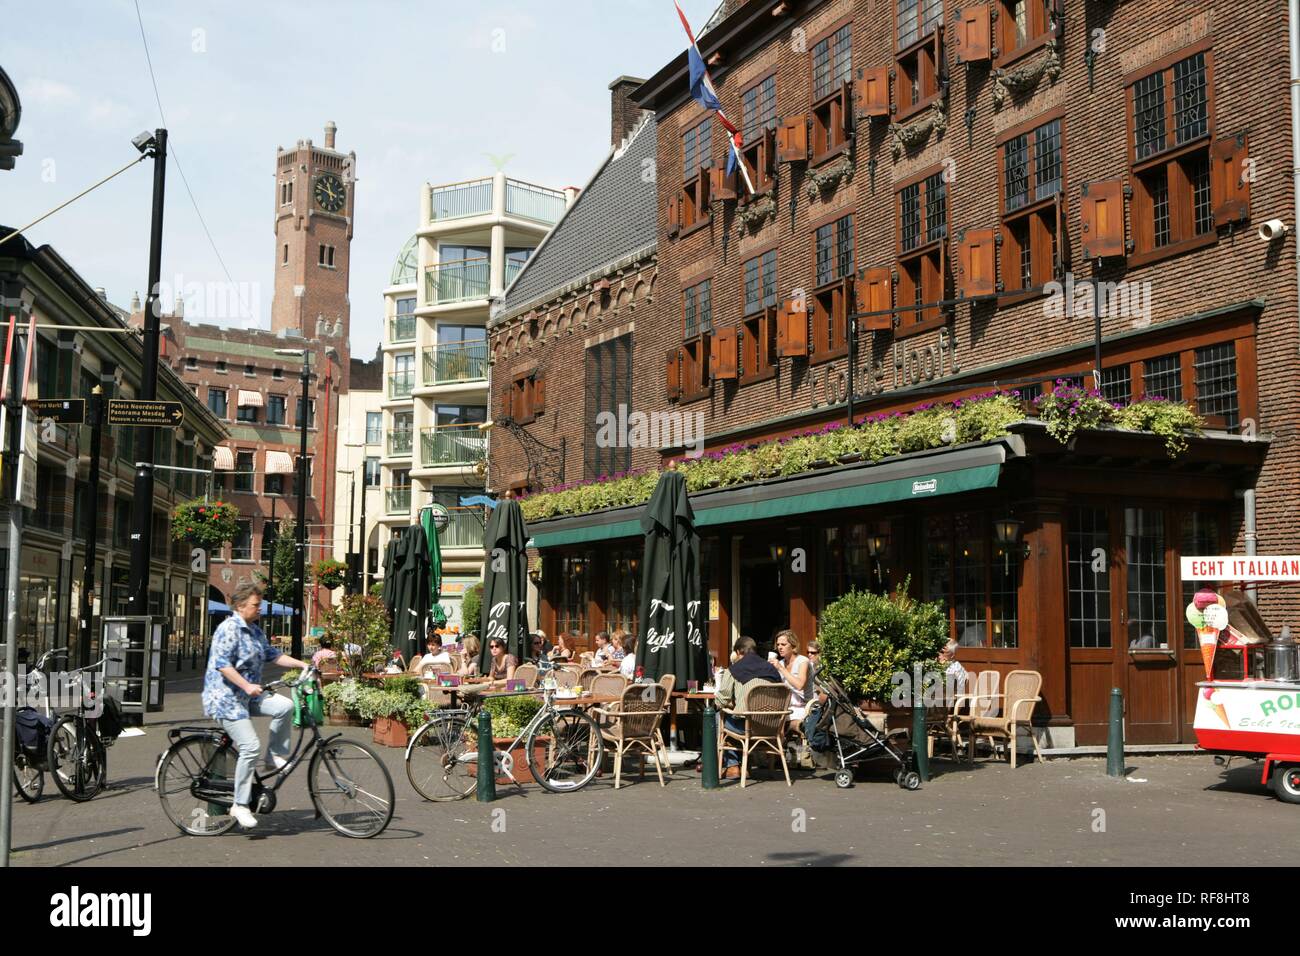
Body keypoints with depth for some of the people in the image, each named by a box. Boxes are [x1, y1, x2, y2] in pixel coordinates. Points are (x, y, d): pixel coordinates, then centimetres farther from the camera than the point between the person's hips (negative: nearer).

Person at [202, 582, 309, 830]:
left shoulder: (255, 631, 15)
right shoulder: (229, 628, -14)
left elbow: (272, 655, 20)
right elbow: (222, 664, -22)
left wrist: (301, 664, 10)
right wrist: (246, 685, -27)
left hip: (249, 696, 8)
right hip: (226, 698, -8)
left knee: (284, 705, -16)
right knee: (250, 746, -16)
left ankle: (275, 757, -1)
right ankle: (240, 805, -7)